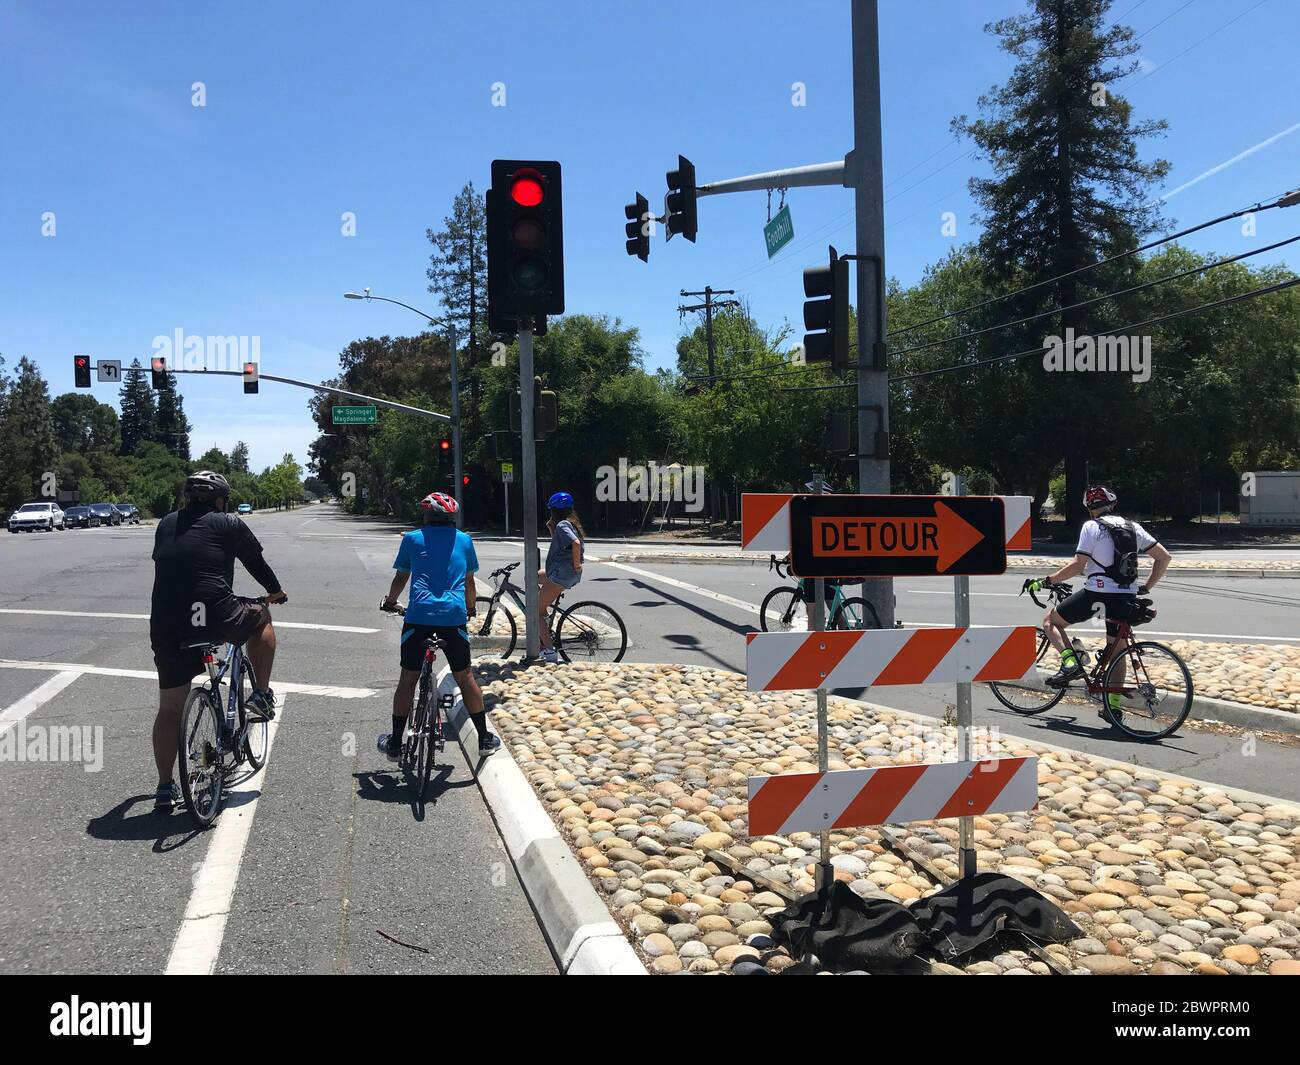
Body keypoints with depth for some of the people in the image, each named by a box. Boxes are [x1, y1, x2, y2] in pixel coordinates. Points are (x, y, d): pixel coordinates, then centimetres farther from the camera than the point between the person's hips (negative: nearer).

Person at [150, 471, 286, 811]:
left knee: (169, 709, 16)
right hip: (216, 620, -4)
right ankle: (262, 696, 23)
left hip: (165, 628, 4)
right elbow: (256, 562, 17)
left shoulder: (166, 525, 18)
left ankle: (165, 788, 19)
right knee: (261, 618, 28)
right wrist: (275, 591, 37)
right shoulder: (229, 524, 6)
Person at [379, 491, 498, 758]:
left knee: (407, 679, 8)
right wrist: (470, 608, 39)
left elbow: (401, 578, 17)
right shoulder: (464, 540, 14)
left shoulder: (412, 538, 10)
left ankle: (395, 744, 16)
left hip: (419, 616, -1)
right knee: (465, 677, 12)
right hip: (454, 617, 1)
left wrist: (390, 600, 36)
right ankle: (484, 739, 18)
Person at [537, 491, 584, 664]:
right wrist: (551, 528, 13)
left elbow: (575, 543, -32)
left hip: (561, 574, -10)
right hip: (570, 575, 10)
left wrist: (577, 565, -21)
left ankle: (550, 651, -9)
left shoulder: (562, 525, -14)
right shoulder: (571, 523, 15)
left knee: (537, 612, -2)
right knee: (537, 575, 34)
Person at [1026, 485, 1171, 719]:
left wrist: (1045, 582, -5)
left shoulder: (1091, 527, -5)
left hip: (1097, 593, -6)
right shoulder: (1133, 527, 12)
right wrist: (1146, 588, 18)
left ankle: (1070, 662, -9)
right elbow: (1164, 557, 11)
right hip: (1127, 598, 6)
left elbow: (1078, 565, -12)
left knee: (1051, 621, 12)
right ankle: (1114, 705, 22)